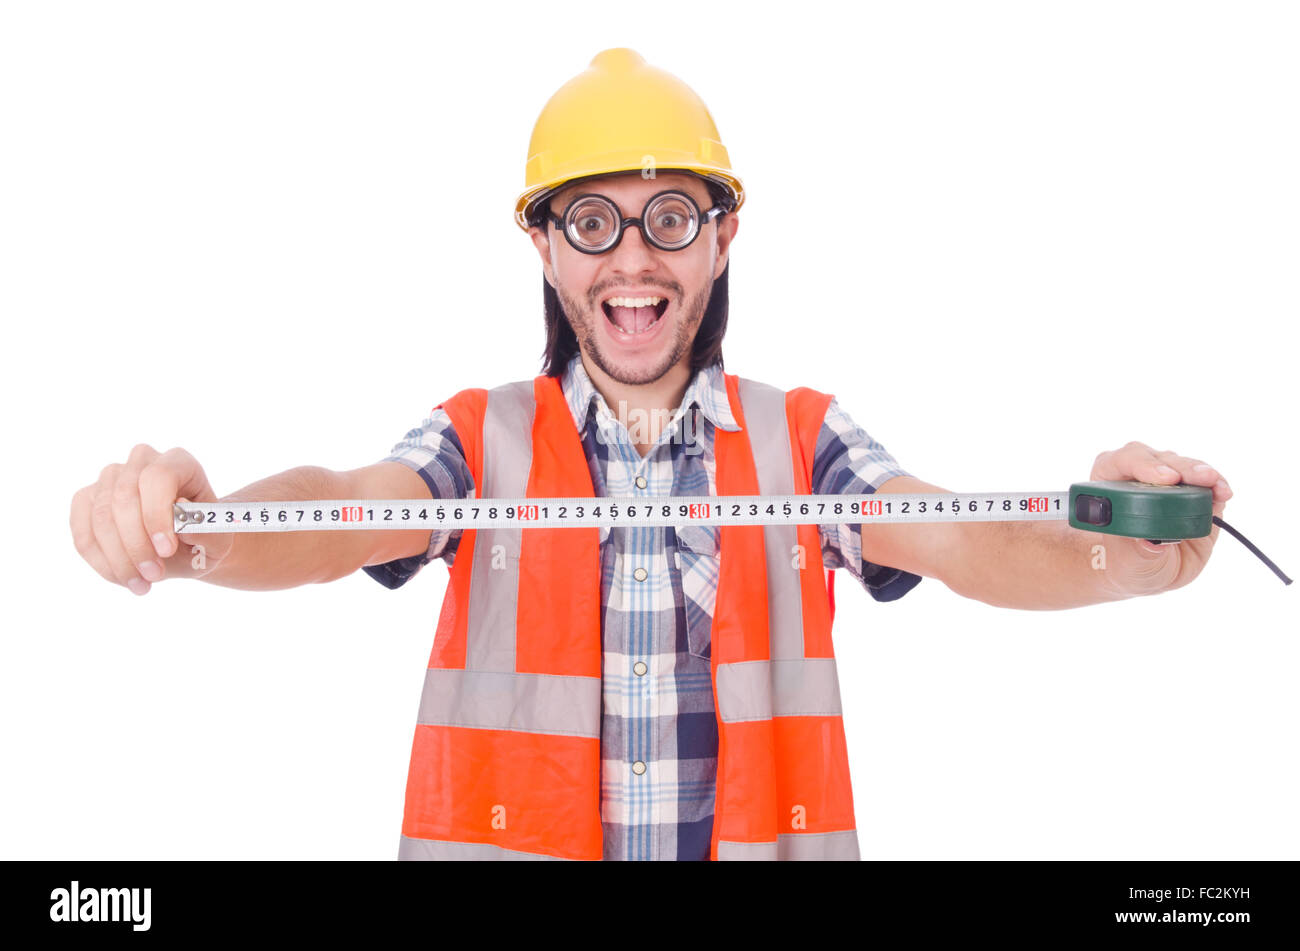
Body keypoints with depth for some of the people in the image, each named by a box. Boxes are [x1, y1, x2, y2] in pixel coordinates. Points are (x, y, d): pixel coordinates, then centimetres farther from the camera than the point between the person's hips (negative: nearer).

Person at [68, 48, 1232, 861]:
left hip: (761, 829, 1)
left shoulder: (802, 438, -1)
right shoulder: (481, 439, -2)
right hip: (507, 830, 0)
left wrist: (1115, 547, -36)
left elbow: (964, 542, -15)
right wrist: (190, 529, -40)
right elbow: (341, 515, -18)